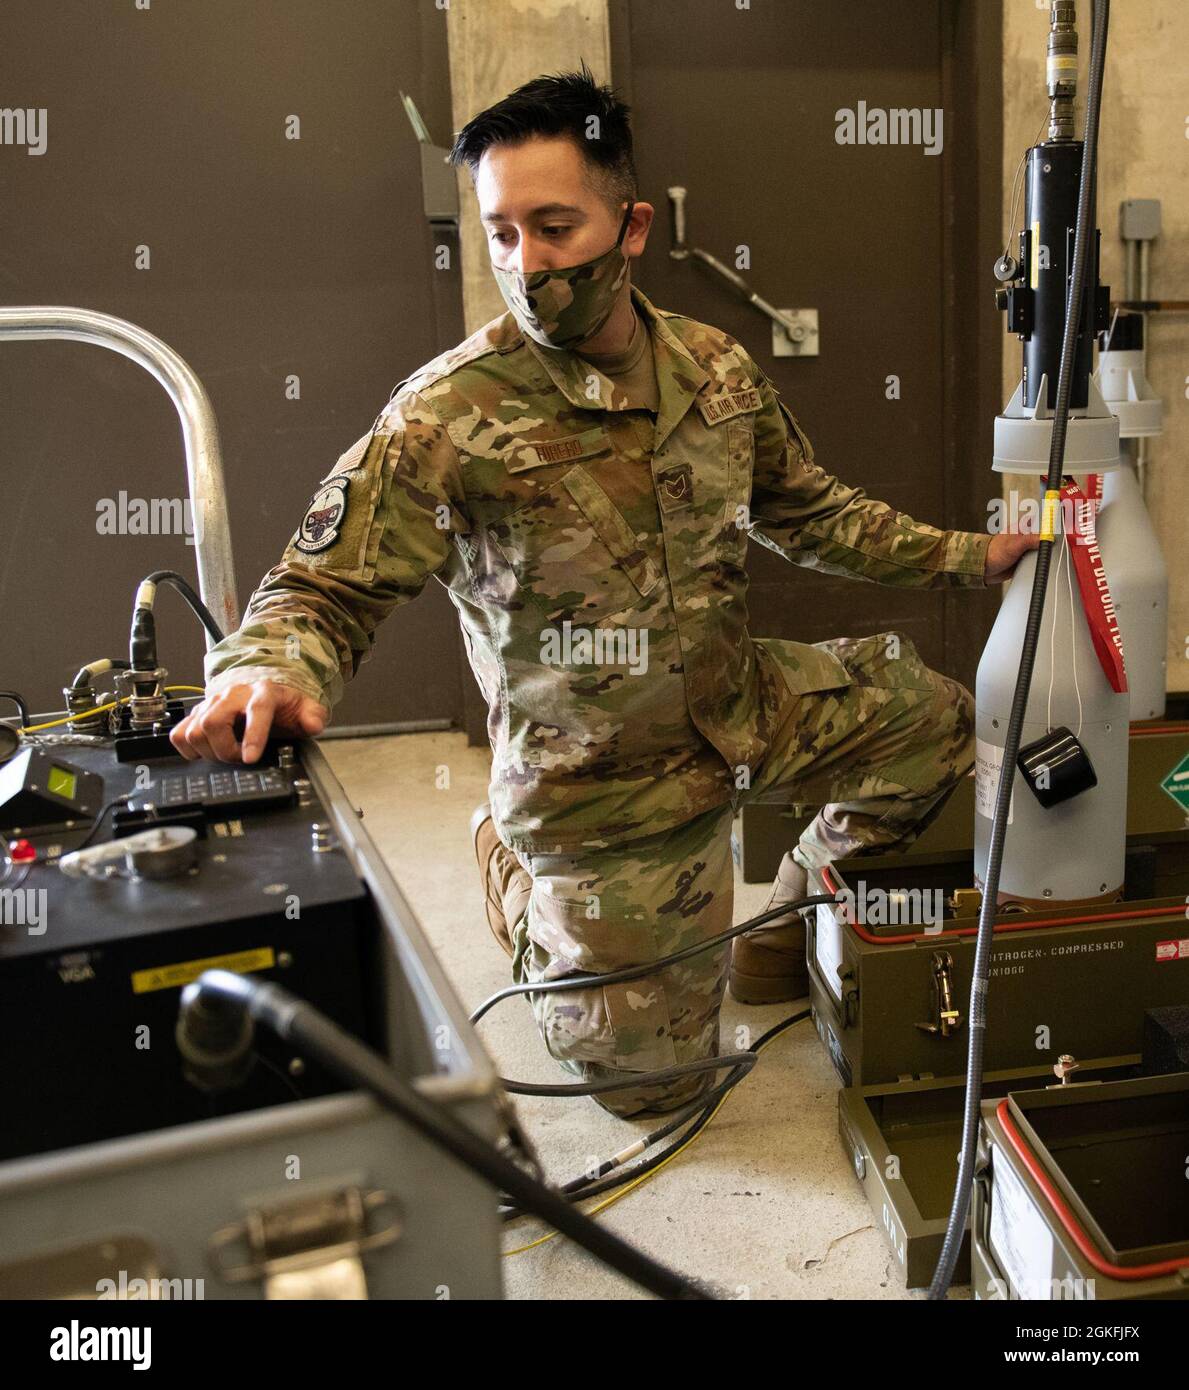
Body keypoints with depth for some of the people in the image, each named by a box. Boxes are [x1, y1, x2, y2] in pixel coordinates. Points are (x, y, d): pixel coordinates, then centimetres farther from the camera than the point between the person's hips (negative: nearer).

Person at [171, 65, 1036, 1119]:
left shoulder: (717, 369, -4)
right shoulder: (448, 415, -22)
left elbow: (809, 511, 11)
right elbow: (328, 586, -24)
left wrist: (967, 556, 10)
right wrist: (267, 669, -47)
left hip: (744, 702, 6)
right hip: (606, 776, -5)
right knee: (651, 1077, 6)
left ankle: (785, 927, 29)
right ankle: (513, 865, 31)